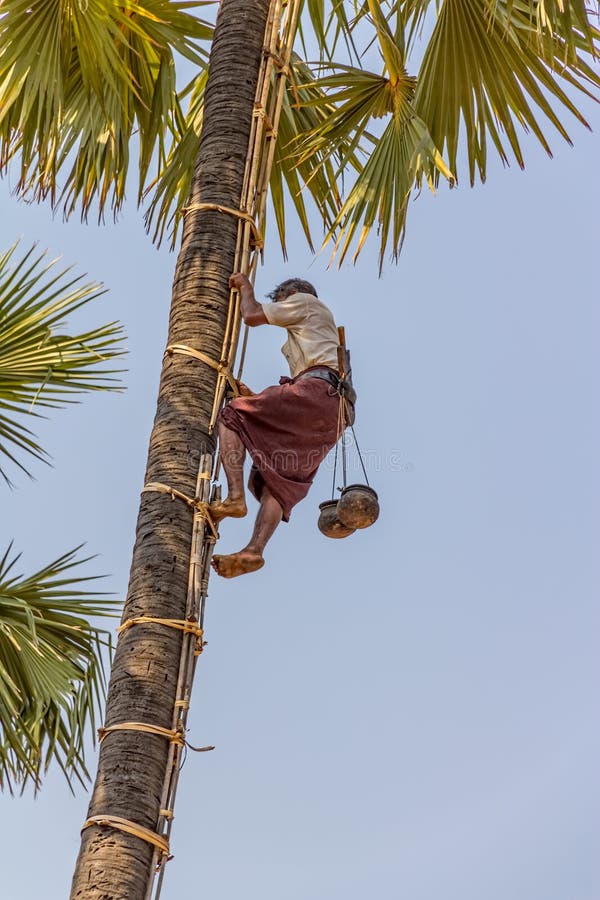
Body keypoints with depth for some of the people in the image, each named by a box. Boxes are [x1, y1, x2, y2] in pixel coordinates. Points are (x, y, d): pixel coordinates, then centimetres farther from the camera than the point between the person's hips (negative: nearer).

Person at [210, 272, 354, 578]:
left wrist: (245, 286, 27)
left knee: (232, 415, -4)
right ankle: (254, 550, -20)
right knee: (279, 478, -2)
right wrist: (256, 398, 30)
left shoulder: (304, 300, 18)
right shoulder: (307, 334, 41)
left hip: (316, 389, -8)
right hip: (335, 410, 9)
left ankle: (235, 497, -22)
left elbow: (252, 316, 9)